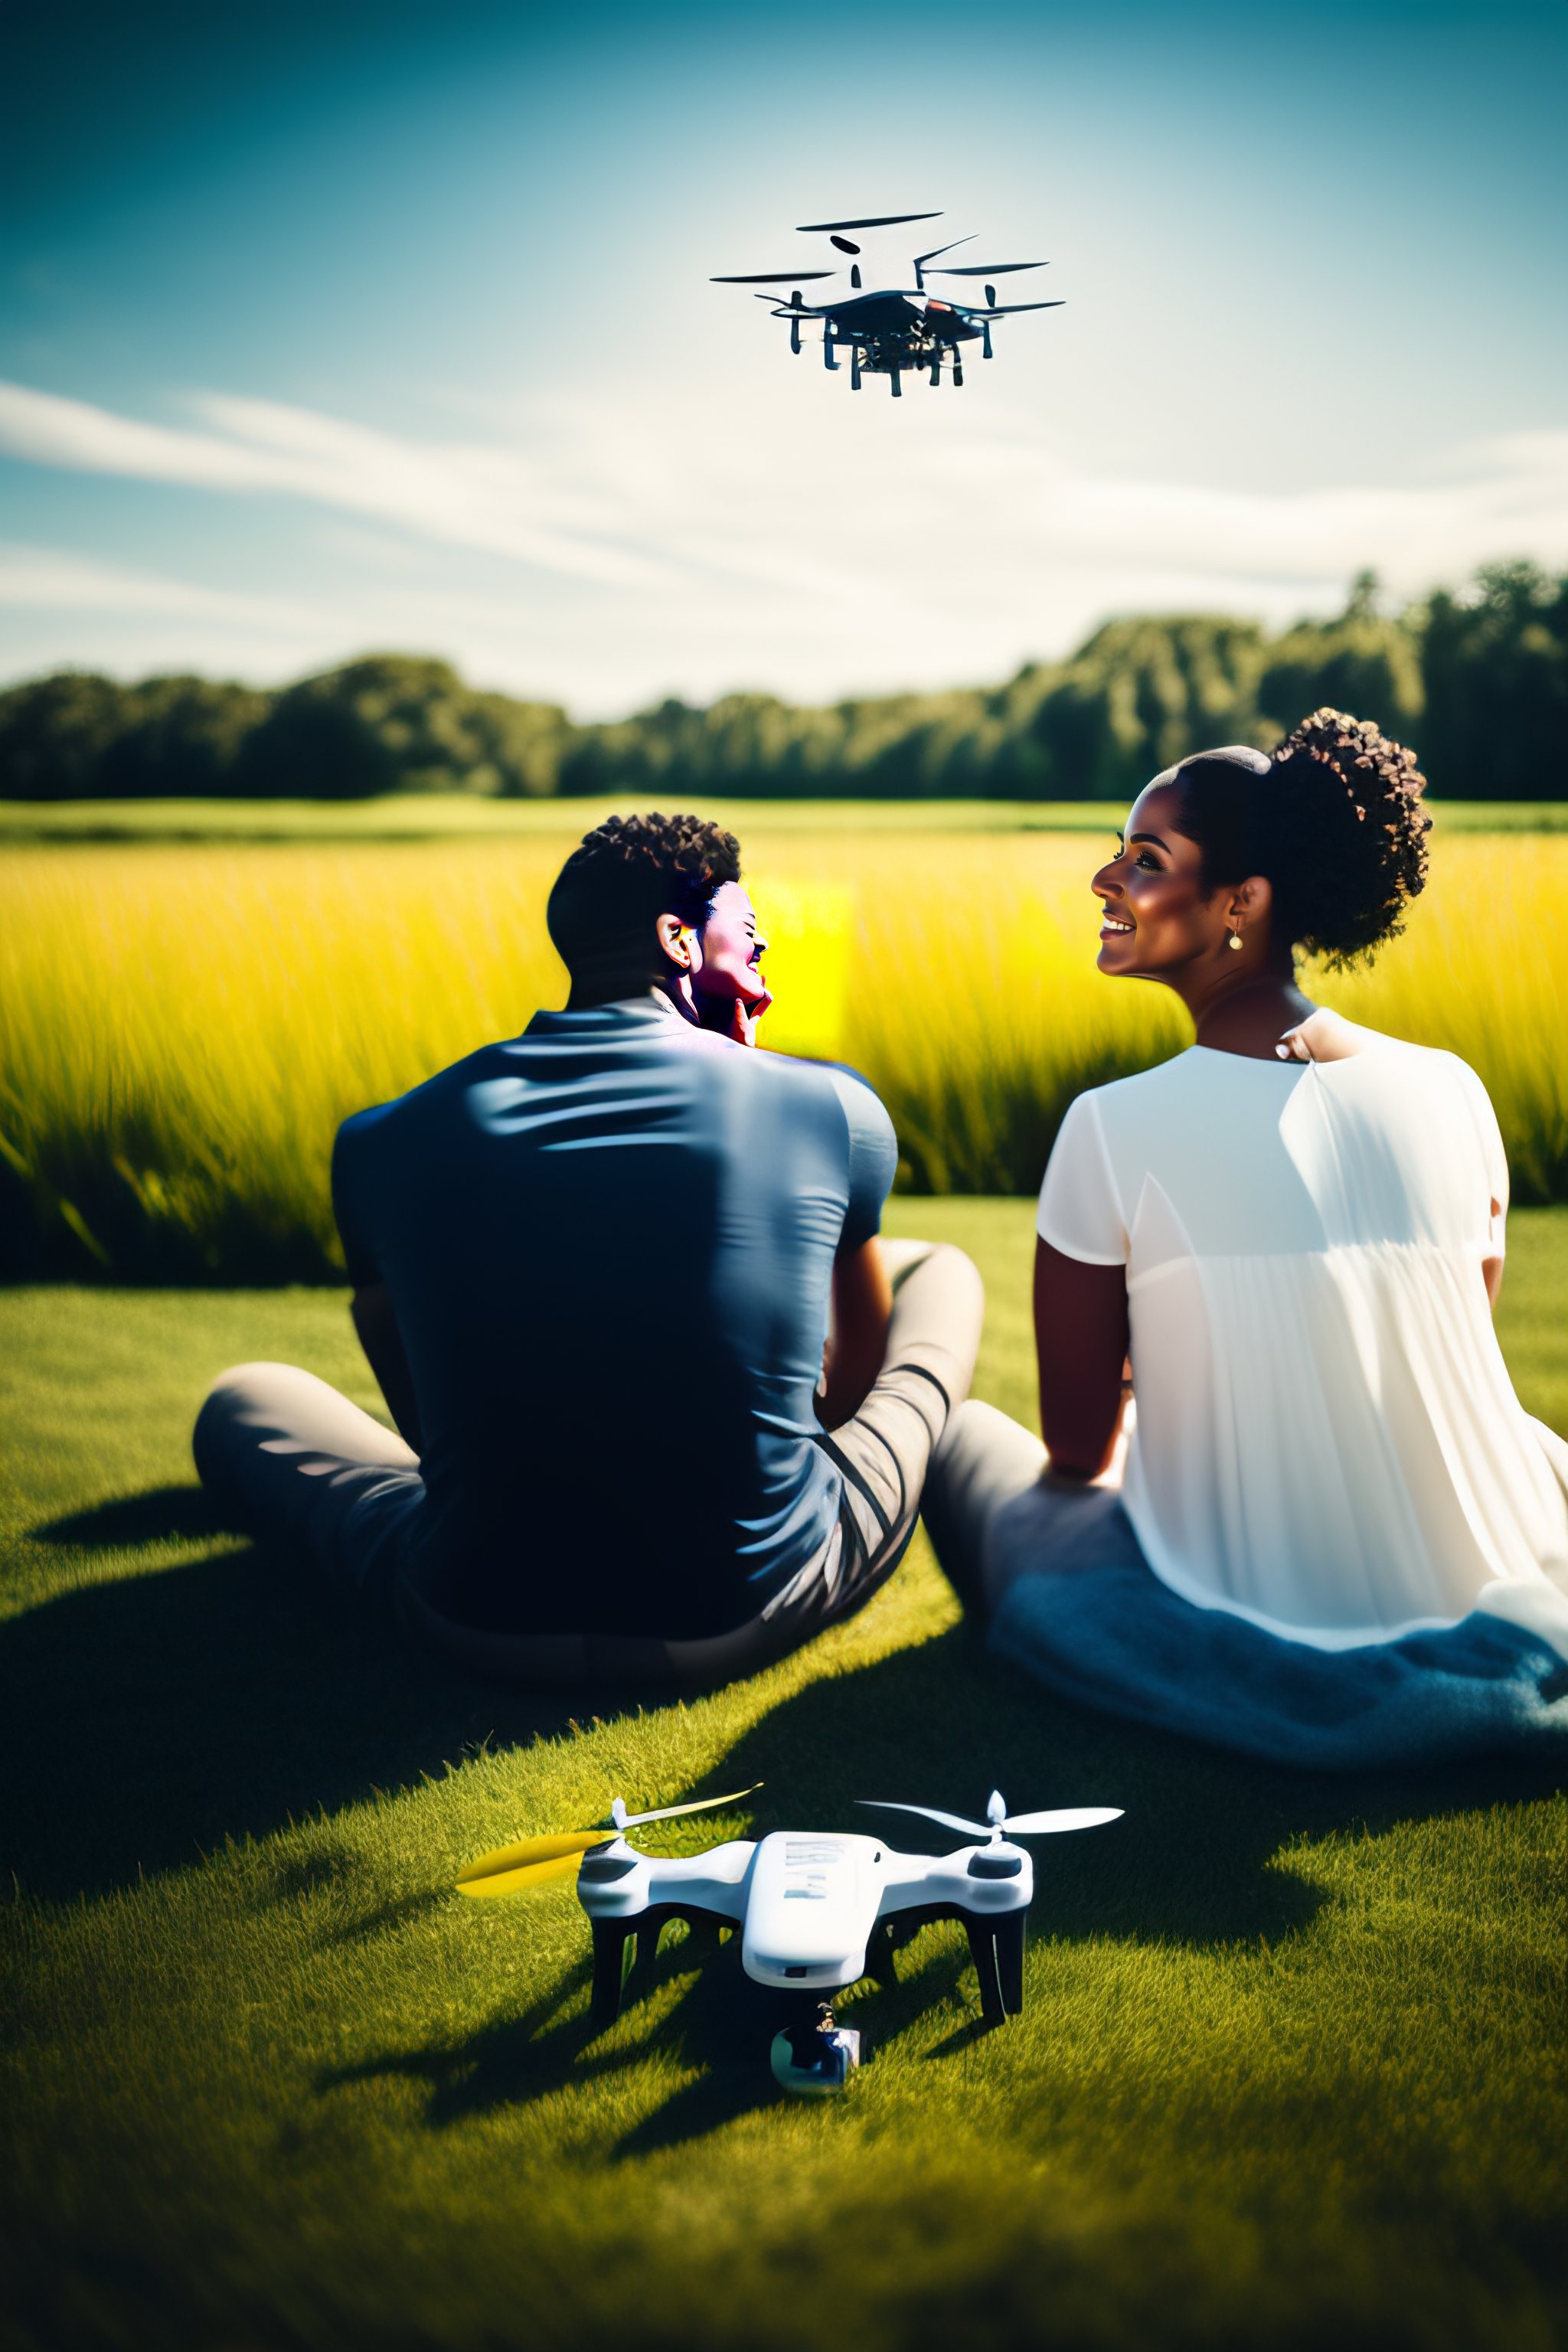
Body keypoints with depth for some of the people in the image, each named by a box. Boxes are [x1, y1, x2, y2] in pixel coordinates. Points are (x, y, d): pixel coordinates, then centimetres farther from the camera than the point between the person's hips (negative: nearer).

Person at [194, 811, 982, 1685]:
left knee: (241, 1397, 28)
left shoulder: (382, 1142, -1)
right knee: (942, 1270, 25)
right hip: (751, 1620, -1)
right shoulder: (835, 1106, -5)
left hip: (481, 1623, 2)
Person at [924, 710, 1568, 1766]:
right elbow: (1450, 1376, 10)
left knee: (965, 1436, 24)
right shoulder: (1452, 1093, -5)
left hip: (1250, 1659, -4)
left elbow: (1077, 1448, -7)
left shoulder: (1115, 1128, -17)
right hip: (1483, 1615, 5)